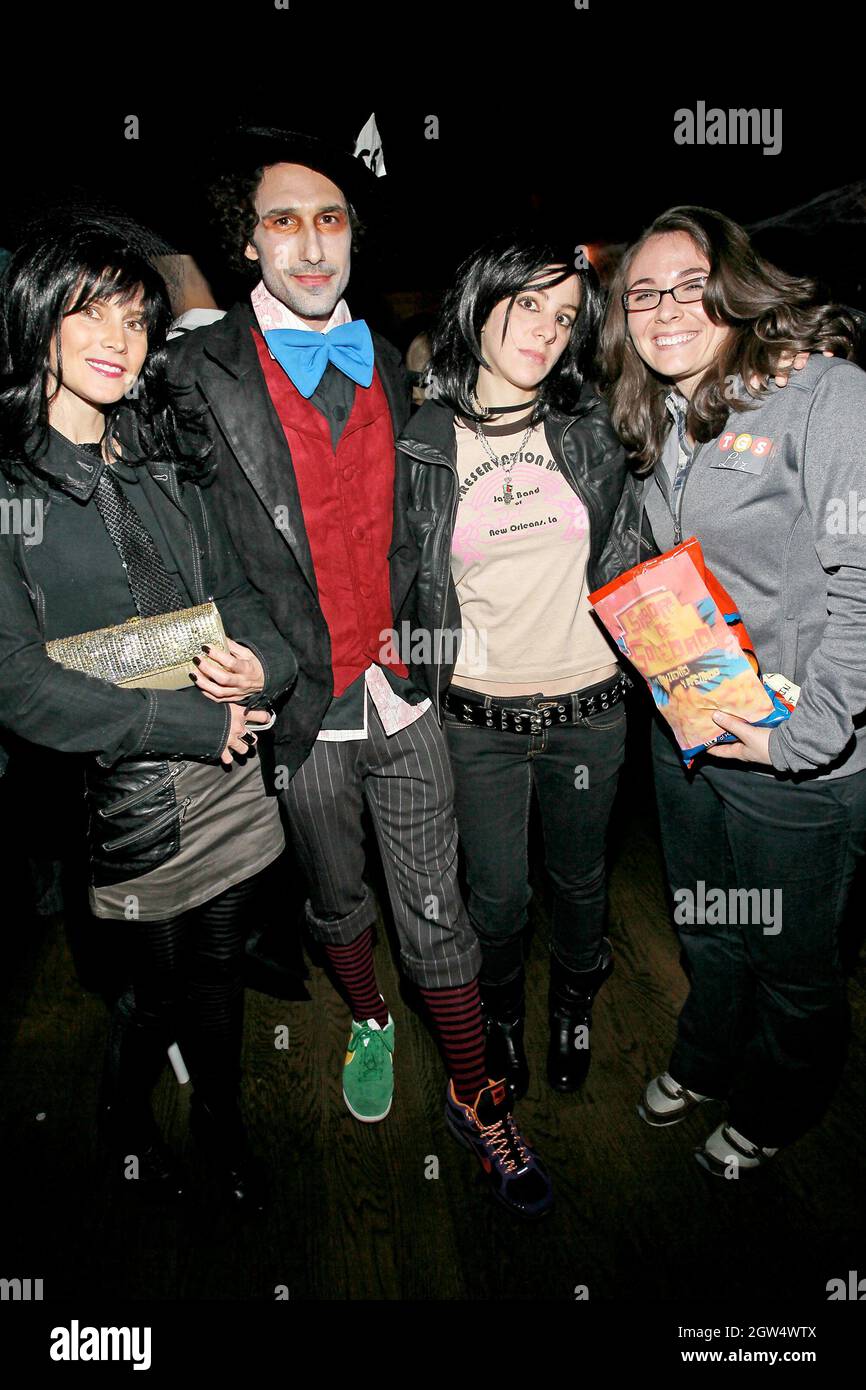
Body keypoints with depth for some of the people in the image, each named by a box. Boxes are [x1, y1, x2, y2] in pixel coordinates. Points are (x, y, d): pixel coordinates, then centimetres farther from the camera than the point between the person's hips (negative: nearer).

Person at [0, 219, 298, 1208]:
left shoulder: (165, 461, 8)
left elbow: (233, 589, 12)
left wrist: (262, 664, -11)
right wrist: (198, 724, -17)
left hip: (227, 781, 5)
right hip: (118, 797, -5)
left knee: (219, 967, 19)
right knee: (155, 988, 14)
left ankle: (222, 1120, 47)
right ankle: (124, 1125, 48)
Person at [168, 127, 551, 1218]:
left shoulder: (383, 364, 7)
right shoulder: (202, 372, -7)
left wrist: (395, 639, 4)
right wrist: (315, 679, -12)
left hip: (403, 690, 2)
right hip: (304, 713, -2)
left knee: (436, 910, 10)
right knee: (337, 901, 19)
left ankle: (476, 1099, 30)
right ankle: (367, 1022, 48)